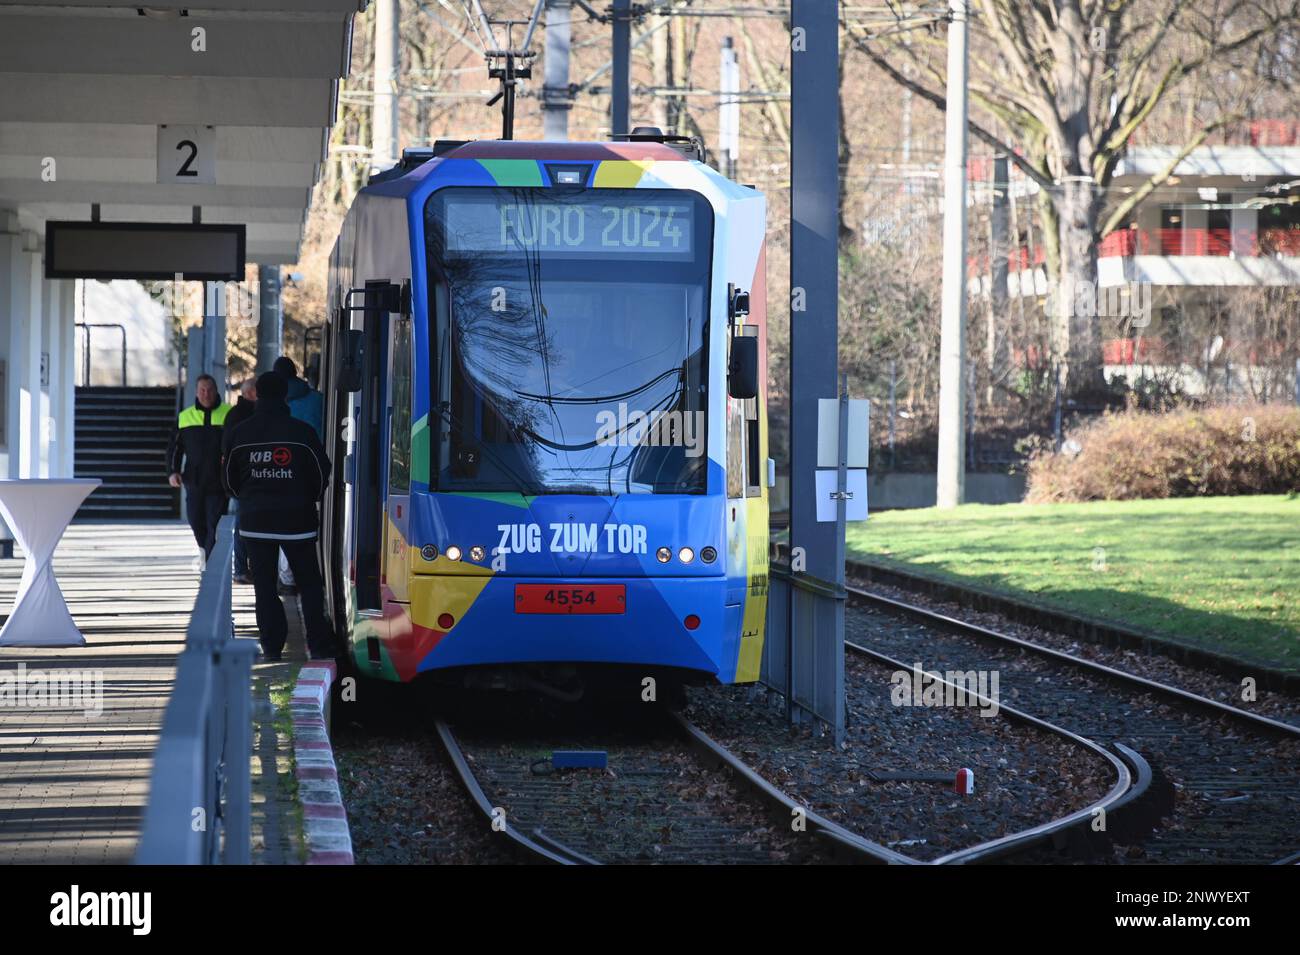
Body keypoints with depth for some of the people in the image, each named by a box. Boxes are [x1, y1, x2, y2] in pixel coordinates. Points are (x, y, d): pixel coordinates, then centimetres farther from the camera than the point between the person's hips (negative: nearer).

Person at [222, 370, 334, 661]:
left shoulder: (238, 434, -2)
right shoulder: (302, 432, -9)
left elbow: (230, 479, 8)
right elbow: (322, 474, -1)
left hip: (255, 521, 1)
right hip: (297, 520, -1)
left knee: (264, 585, 8)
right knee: (309, 583, 8)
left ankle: (272, 645, 5)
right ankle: (318, 645, 5)